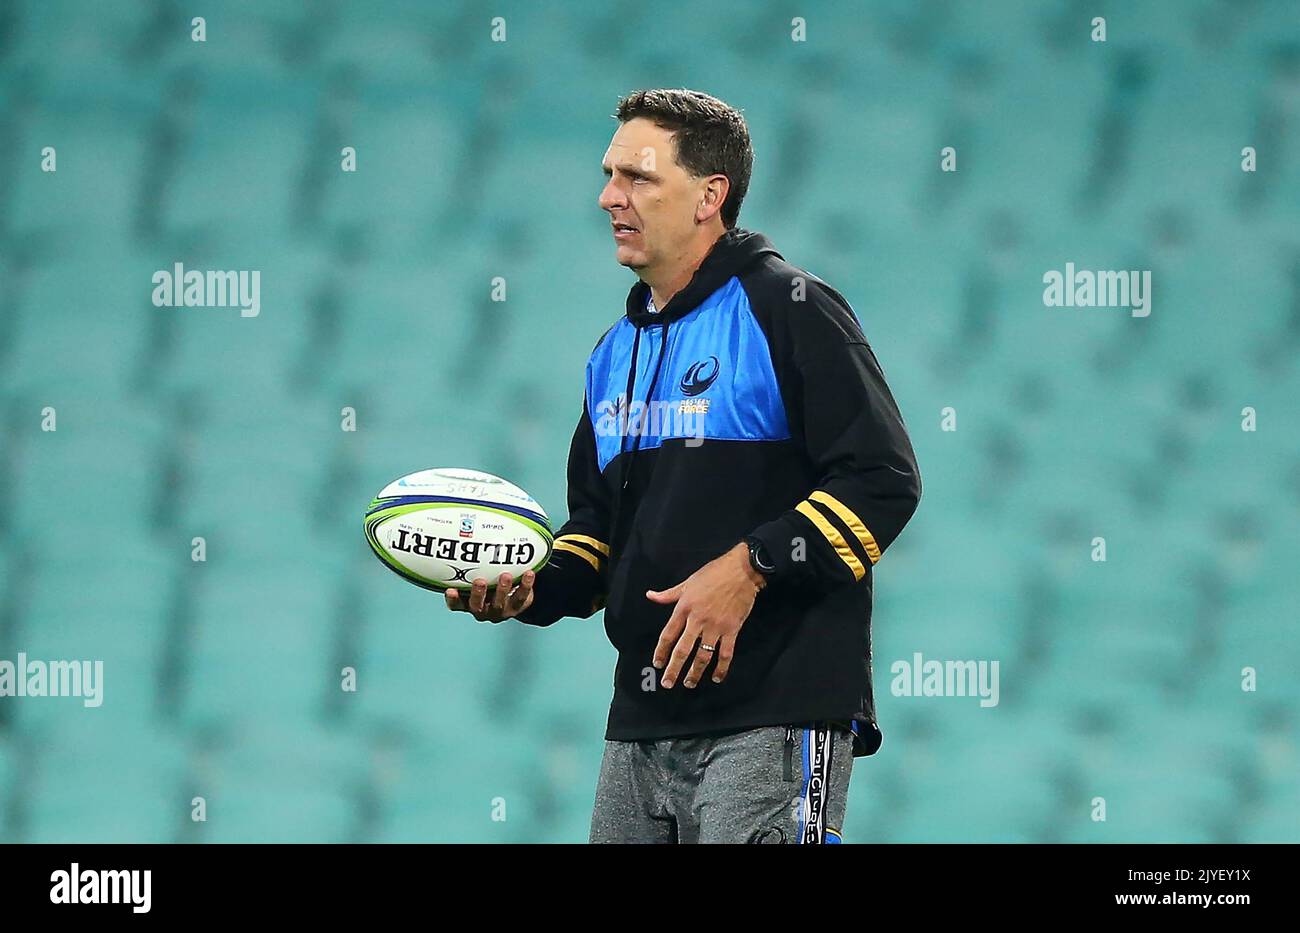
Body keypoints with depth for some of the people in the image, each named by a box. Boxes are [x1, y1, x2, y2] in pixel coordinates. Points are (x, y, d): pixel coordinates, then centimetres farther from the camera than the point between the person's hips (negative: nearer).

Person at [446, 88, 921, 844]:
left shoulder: (787, 311, -5)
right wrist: (535, 591, 6)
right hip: (641, 725, 8)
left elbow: (885, 480, -13)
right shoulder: (616, 353, 20)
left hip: (774, 720, -8)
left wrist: (750, 567, -20)